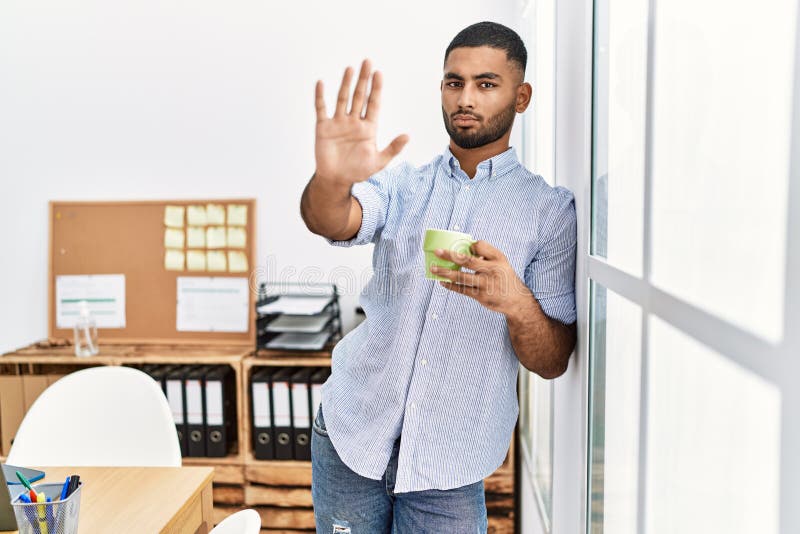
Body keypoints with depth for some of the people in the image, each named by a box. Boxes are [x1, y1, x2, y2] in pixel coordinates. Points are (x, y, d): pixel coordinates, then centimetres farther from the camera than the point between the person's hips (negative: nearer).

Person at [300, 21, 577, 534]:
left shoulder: (551, 210, -3)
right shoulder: (402, 184, 3)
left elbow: (553, 363, -6)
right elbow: (332, 221, -17)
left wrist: (516, 303, -26)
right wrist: (331, 179, -39)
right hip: (350, 434, 2)